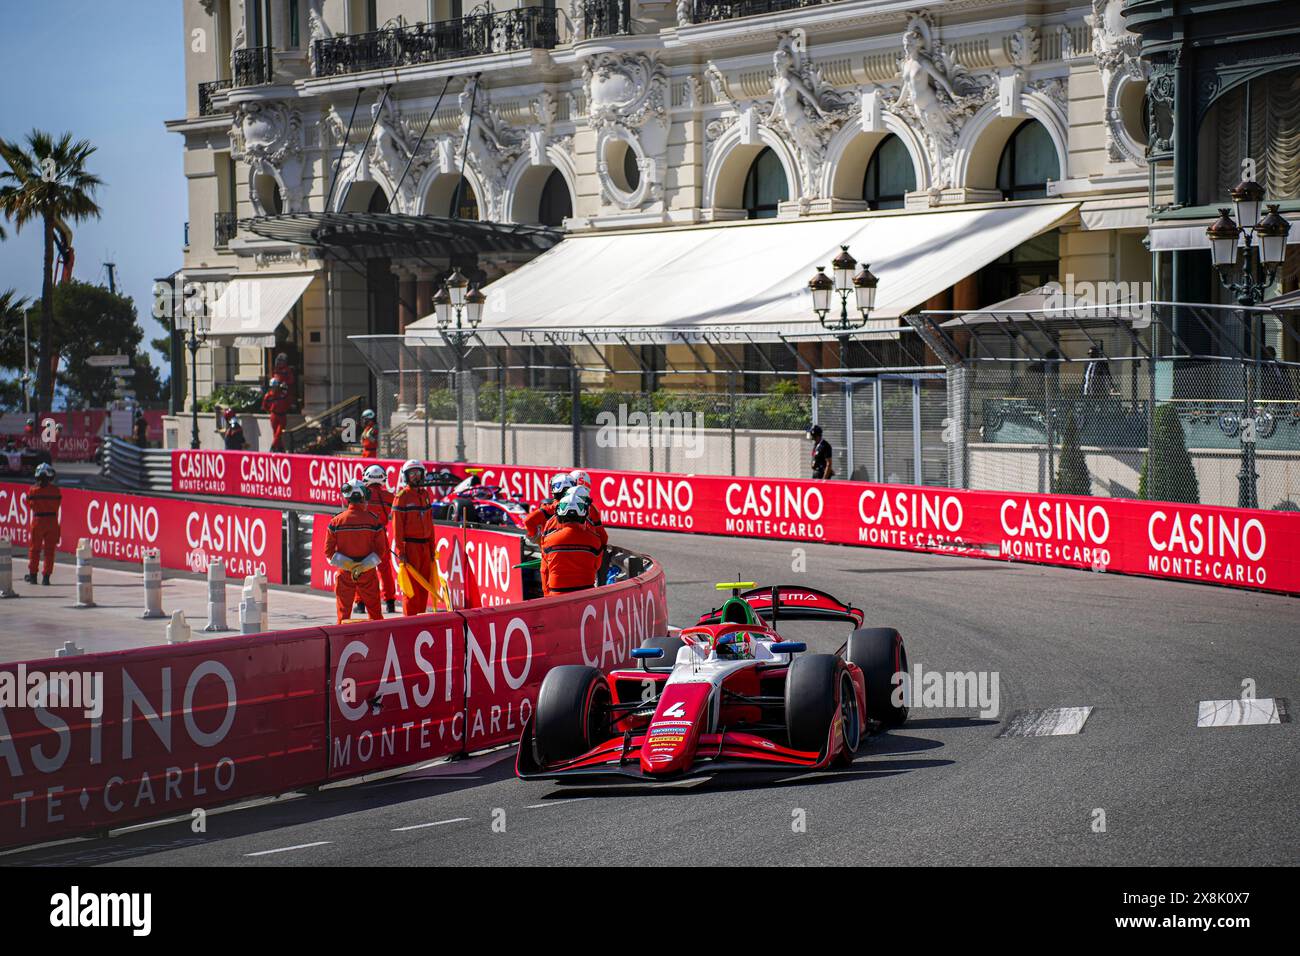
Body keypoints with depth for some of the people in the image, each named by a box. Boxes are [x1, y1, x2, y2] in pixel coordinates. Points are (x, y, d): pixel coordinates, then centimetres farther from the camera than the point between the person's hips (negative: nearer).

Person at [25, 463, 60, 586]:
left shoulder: (33, 490, -7)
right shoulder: (55, 490, -6)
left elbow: (30, 506, 1)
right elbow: (57, 506, 1)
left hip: (38, 520, 0)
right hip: (52, 521, 0)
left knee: (34, 549, 13)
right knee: (49, 550, 5)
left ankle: (33, 575, 18)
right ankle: (46, 576, 2)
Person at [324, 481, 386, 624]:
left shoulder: (336, 521, -5)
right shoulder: (373, 520, -7)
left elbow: (329, 551, -5)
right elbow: (381, 550, -8)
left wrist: (348, 565, -8)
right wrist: (363, 566, -10)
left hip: (344, 574, 1)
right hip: (368, 574, -1)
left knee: (343, 613, 8)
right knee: (375, 613, 12)